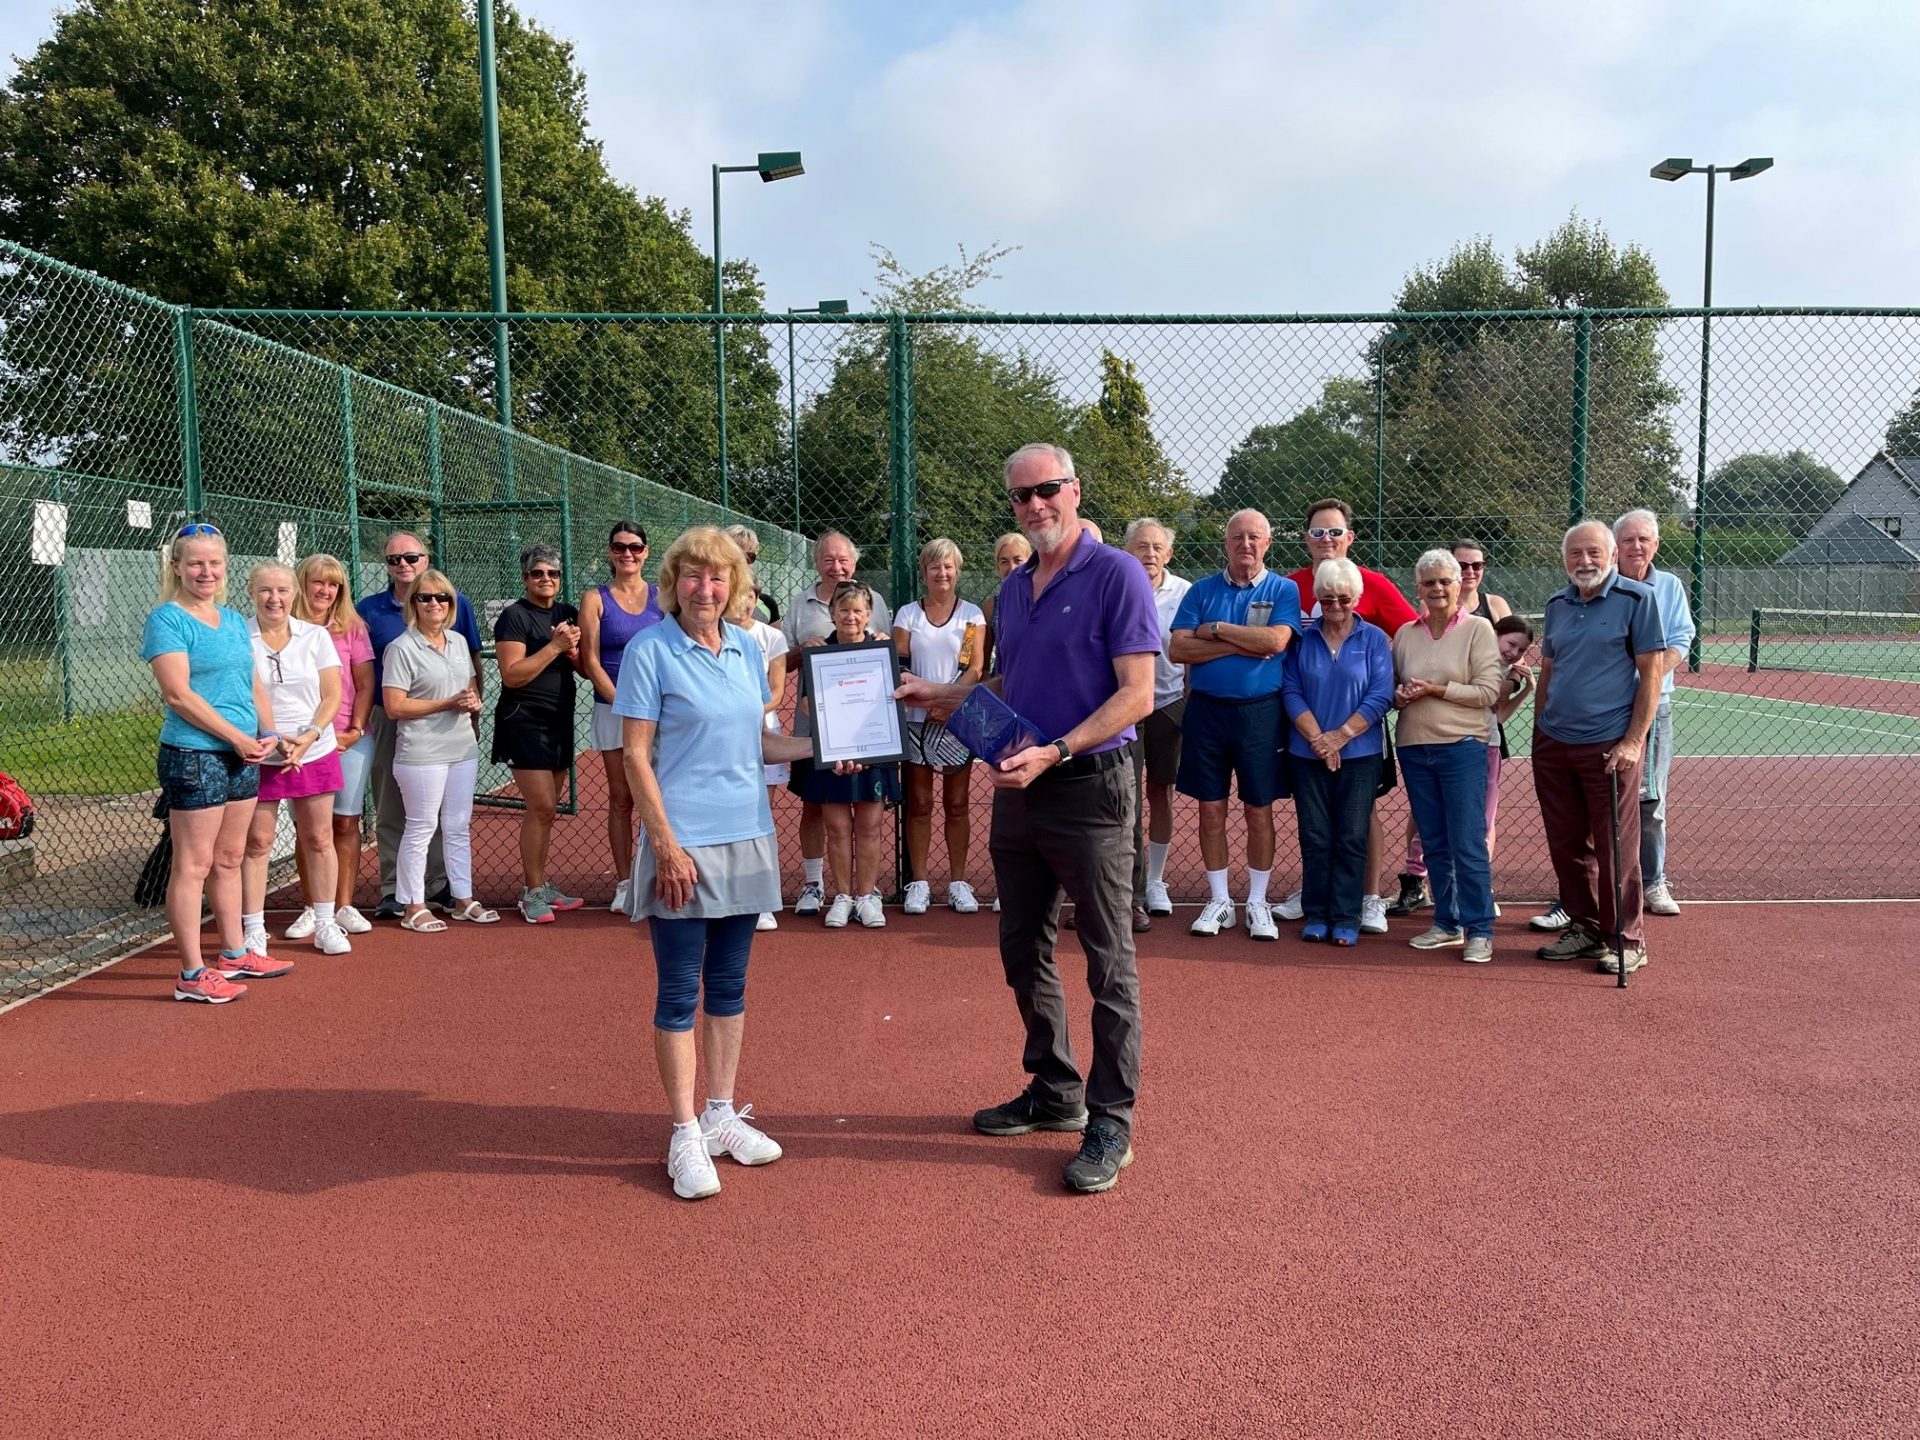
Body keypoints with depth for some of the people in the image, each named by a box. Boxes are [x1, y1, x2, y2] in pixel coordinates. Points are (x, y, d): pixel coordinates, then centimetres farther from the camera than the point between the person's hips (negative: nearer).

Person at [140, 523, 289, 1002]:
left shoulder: (234, 620, 14)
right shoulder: (166, 620, -9)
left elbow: (253, 683, 19)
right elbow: (178, 694, -16)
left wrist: (268, 734, 5)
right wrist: (237, 737, -16)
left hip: (243, 756, 8)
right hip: (193, 758, -8)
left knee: (229, 860, 17)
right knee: (193, 865, -2)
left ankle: (234, 954, 28)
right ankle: (192, 975, 5)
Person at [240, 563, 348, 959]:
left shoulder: (315, 636, 3)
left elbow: (332, 695, 2)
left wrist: (310, 735, -13)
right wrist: (272, 739, -16)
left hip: (316, 753, 2)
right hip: (259, 758, -2)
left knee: (319, 839, 8)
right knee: (256, 842, 2)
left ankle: (325, 924, 19)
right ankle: (253, 931, 12)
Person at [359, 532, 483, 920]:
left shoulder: (456, 603, 4)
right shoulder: (368, 610, 4)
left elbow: (472, 663, 8)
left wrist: (473, 712, 4)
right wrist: (362, 721, 1)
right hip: (388, 722, 0)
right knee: (390, 810, 5)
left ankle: (441, 884, 16)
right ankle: (393, 890, 12)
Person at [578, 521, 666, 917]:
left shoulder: (662, 597, 7)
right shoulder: (595, 599, 4)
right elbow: (591, 663, -1)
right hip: (613, 709, 0)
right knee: (621, 799, 4)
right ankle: (624, 884, 12)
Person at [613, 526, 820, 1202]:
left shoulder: (745, 648, 9)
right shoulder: (650, 651, -7)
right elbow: (636, 755, -10)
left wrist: (819, 744, 1)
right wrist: (665, 844, -16)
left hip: (745, 840, 6)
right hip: (683, 845, -6)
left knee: (729, 985, 14)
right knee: (679, 993, 2)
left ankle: (721, 1115, 27)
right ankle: (685, 1135, 13)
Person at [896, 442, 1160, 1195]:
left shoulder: (1116, 575, -10)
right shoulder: (1013, 589, 13)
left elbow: (1137, 694, -16)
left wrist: (1055, 752, -25)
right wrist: (936, 694, 9)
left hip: (1089, 788, -8)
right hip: (1018, 793, 8)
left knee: (1109, 964, 2)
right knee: (1024, 953, 16)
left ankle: (1111, 1122, 12)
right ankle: (1054, 1092, 32)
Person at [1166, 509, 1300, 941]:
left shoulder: (1283, 590, 2)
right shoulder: (1202, 590, 7)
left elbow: (1275, 641, -16)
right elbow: (1177, 649, -5)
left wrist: (1217, 630, -9)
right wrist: (1240, 646, -12)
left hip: (1260, 711, -2)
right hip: (1206, 709, 2)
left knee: (1259, 812, 4)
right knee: (1211, 810, 6)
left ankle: (1258, 902, 18)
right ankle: (1218, 901, 18)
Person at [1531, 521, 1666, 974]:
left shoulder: (1637, 599, -4)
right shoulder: (1557, 605, 12)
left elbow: (1651, 672, -7)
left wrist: (1634, 741, -13)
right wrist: (1539, 734, 13)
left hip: (1609, 746, -5)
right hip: (1553, 745, 5)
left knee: (1614, 847, 0)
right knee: (1566, 844, 11)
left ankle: (1626, 940, 12)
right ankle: (1583, 928, 25)